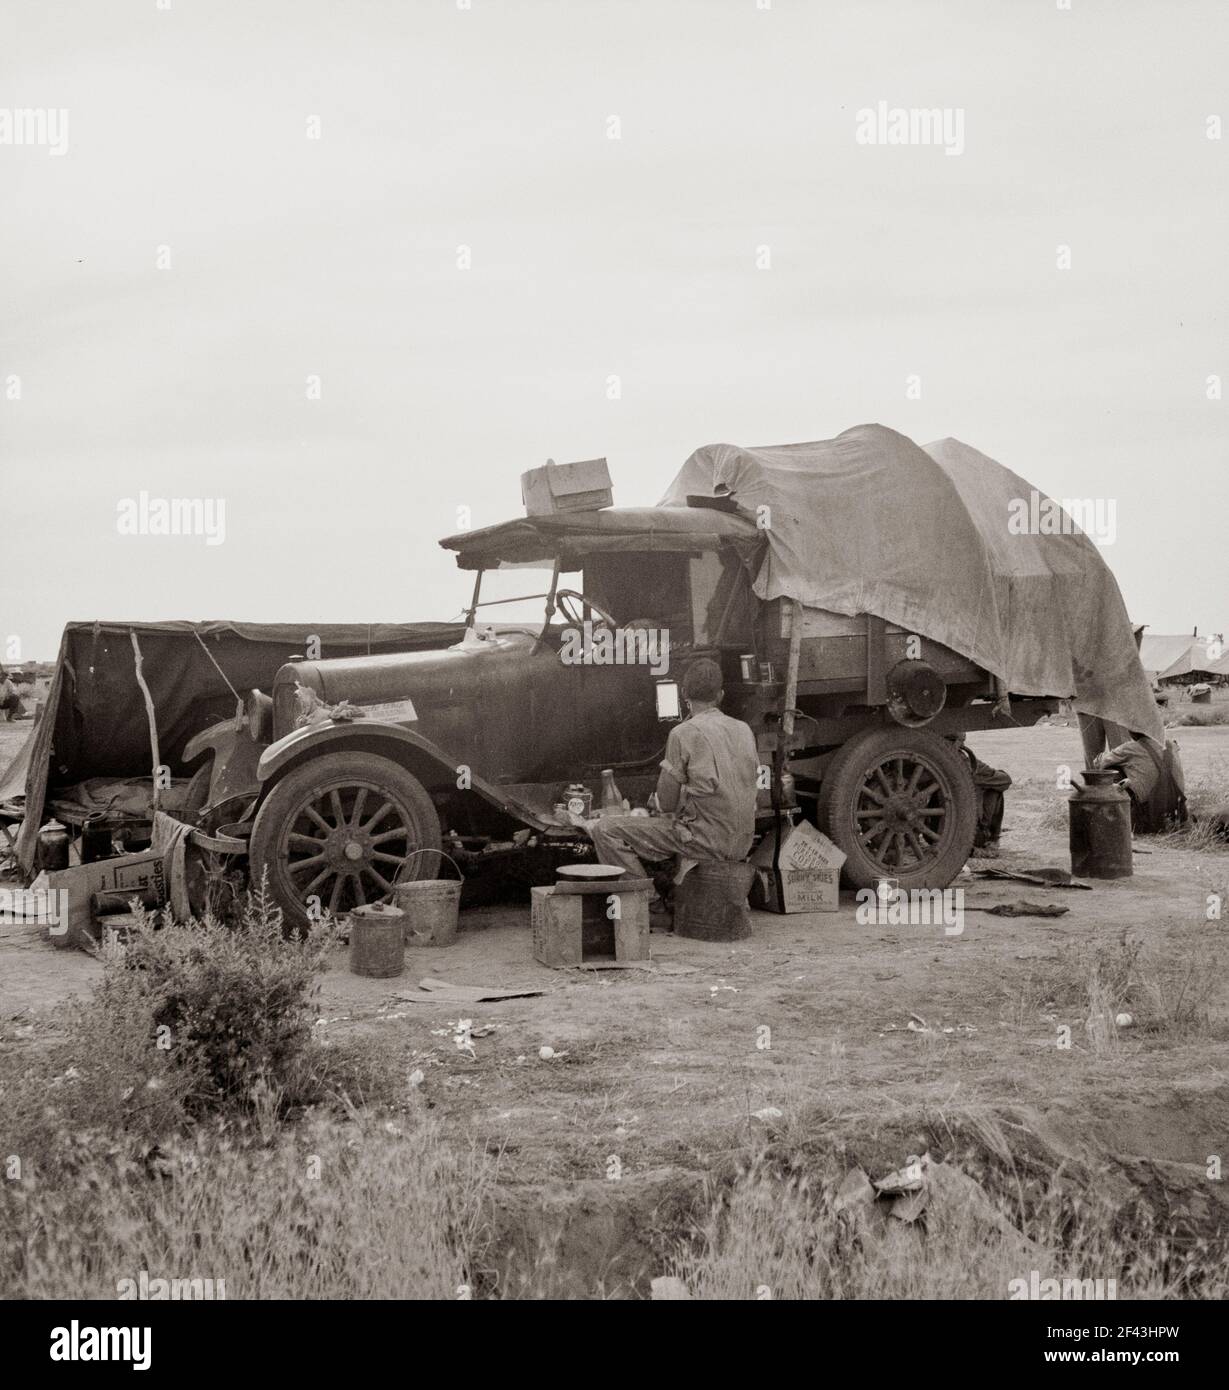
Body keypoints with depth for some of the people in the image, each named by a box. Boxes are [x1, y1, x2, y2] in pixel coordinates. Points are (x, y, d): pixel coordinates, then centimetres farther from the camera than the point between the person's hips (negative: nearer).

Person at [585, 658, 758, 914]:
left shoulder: (683, 733, -10)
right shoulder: (743, 730, 9)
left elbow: (666, 801, -7)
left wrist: (659, 802, 17)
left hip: (707, 836, -7)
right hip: (742, 842, 8)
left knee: (604, 830, -4)